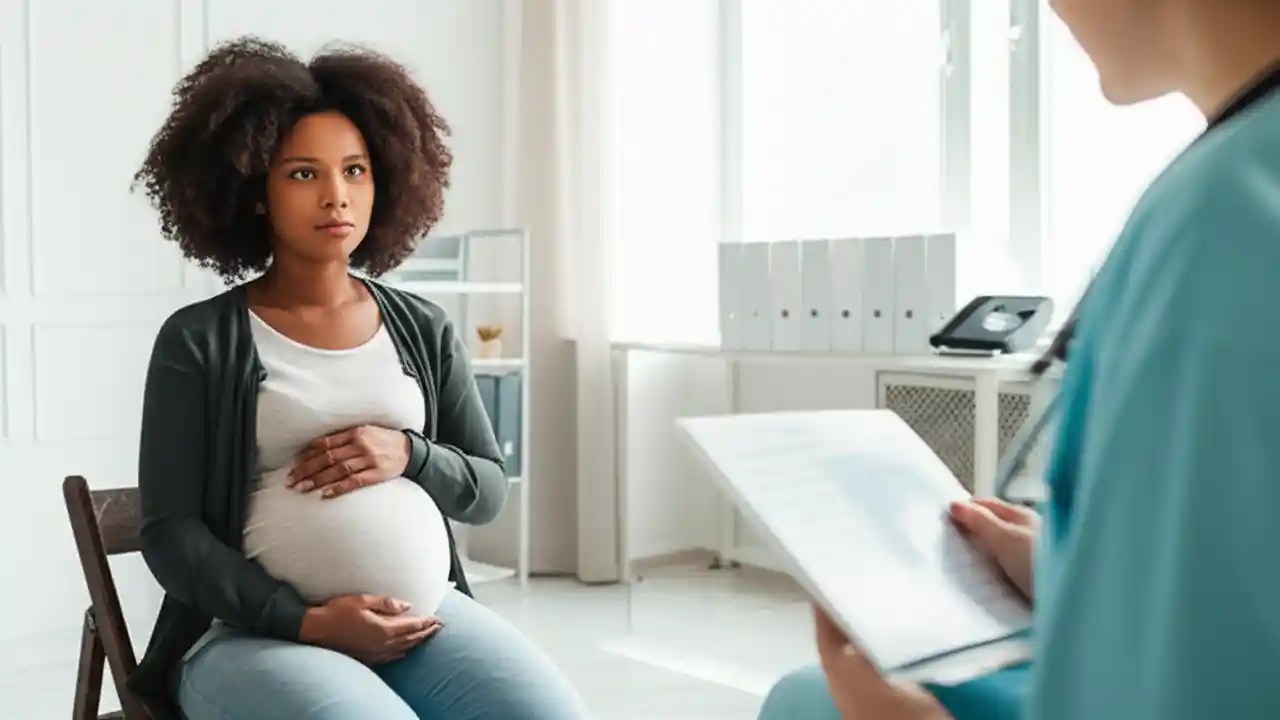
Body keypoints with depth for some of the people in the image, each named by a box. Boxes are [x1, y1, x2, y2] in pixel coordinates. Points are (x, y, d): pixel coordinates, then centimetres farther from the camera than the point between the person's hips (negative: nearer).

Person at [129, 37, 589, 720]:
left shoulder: (424, 330, 10)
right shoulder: (198, 341, 1)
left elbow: (489, 489, 13)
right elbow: (170, 531, -2)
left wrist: (408, 454, -8)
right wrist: (304, 621, -15)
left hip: (426, 613, 3)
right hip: (253, 632, -3)